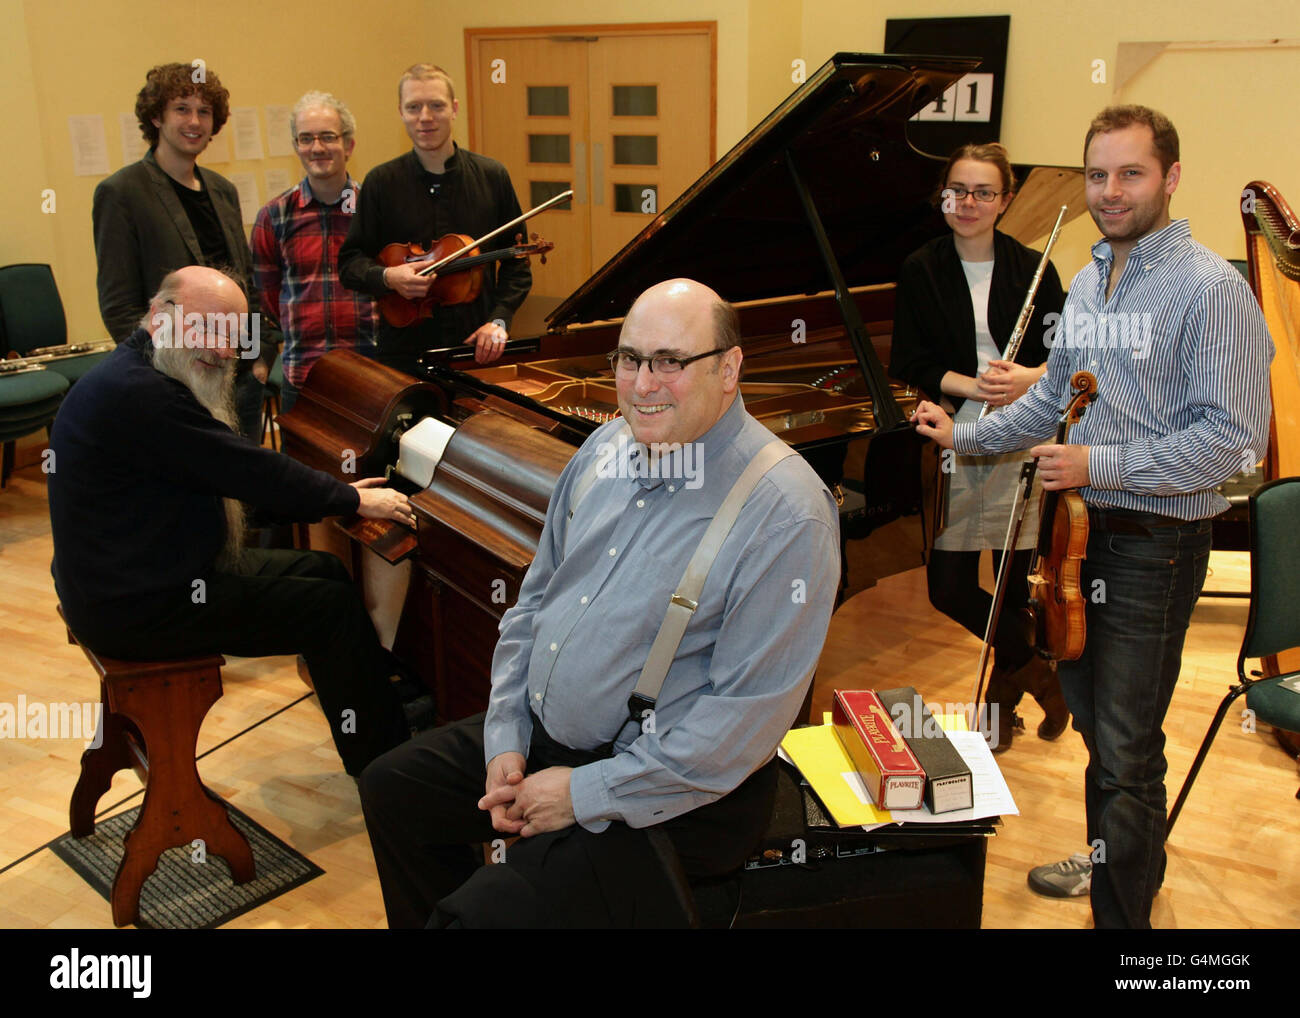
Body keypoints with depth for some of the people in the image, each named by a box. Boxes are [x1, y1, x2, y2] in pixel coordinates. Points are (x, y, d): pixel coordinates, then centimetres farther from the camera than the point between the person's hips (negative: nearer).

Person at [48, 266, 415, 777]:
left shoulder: (142, 376, 9)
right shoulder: (139, 394, -26)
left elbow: (234, 470, 13)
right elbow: (253, 472, -23)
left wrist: (337, 492, 8)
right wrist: (353, 499, -11)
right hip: (137, 607, -11)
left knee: (325, 570, 14)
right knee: (333, 607, -9)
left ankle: (392, 708, 21)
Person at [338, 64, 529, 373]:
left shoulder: (492, 177, 2)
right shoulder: (380, 182, 0)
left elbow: (516, 264, 6)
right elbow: (349, 263, 3)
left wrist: (499, 319, -8)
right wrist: (387, 277, -17)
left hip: (479, 349, 1)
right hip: (403, 353, 0)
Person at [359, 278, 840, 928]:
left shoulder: (786, 513, -24)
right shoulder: (606, 448, 1)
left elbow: (748, 715, -25)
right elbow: (535, 599, 10)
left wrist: (584, 794, -21)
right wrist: (505, 740, 0)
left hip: (671, 798, -8)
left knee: (480, 914, -19)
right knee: (390, 788, 14)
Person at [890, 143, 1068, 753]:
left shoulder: (1032, 269, 5)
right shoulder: (920, 271, 4)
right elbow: (907, 365, -2)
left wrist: (1030, 377, -18)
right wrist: (970, 385, -17)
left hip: (1022, 446, 0)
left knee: (1017, 579, 6)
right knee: (948, 588, -3)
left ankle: (1006, 687, 31)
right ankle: (1034, 669, 20)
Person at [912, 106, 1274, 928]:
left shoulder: (1212, 288, -15)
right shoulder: (1087, 282, 12)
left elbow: (1234, 439, -21)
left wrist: (1098, 465, -22)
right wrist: (965, 435, 16)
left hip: (1155, 545, -8)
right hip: (1081, 529, 8)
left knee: (1126, 753, -3)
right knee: (1096, 722, 22)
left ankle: (1123, 913, 14)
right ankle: (1121, 859, 44)